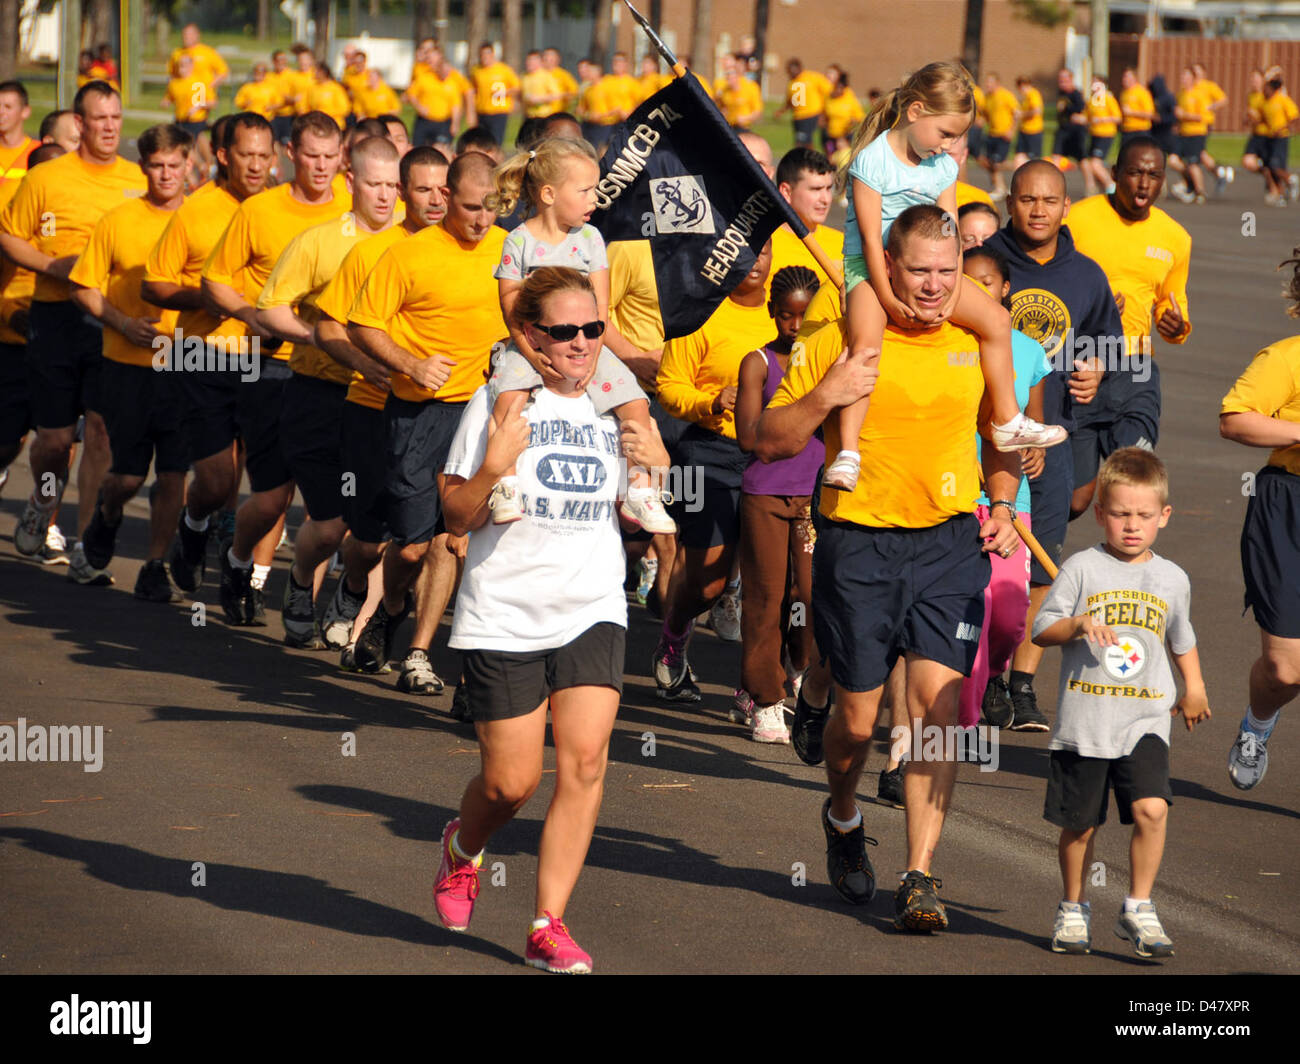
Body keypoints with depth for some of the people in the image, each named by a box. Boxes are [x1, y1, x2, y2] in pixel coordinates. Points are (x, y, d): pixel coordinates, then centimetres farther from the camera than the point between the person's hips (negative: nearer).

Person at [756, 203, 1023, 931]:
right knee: (859, 717, 3)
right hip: (859, 544, -1)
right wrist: (825, 397, -17)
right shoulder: (837, 344, -2)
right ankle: (844, 818, 37)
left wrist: (1002, 508, 8)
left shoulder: (976, 346, 7)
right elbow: (770, 441, 0)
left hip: (950, 544, 2)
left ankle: (921, 876, -9)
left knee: (940, 700, -12)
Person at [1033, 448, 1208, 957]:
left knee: (1151, 809, -18)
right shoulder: (1082, 569, -2)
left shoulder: (1172, 579, 8)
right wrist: (1078, 624, -21)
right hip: (1083, 721, -1)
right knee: (1080, 823, 8)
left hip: (1145, 720, 1)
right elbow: (1042, 628, -3)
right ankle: (1072, 909, 29)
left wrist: (1194, 688, 28)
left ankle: (1138, 909, -5)